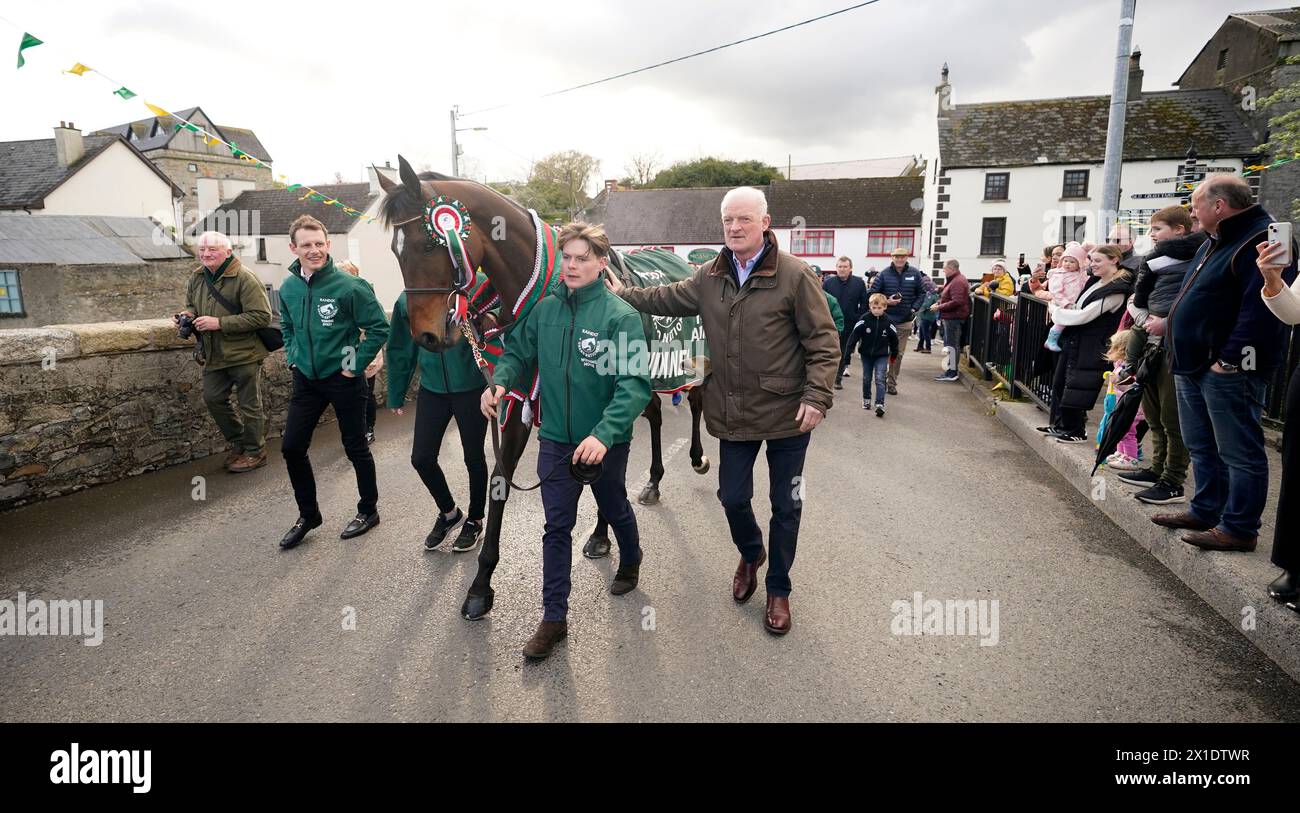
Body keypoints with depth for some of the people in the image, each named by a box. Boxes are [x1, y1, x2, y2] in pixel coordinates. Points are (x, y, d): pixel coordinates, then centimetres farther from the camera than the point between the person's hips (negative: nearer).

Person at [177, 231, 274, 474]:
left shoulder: (244, 279, -17)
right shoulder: (196, 278, 7)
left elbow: (261, 316, -22)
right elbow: (192, 306, 25)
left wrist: (220, 323, -23)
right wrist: (188, 315, -1)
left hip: (243, 354, -7)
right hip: (213, 355, 8)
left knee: (249, 405, 3)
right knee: (213, 399, 12)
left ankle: (254, 451, 19)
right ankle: (238, 442, 31)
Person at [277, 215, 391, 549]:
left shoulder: (348, 286, -16)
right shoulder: (288, 288, 2)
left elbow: (379, 327, -13)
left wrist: (356, 364, -13)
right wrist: (292, 357, 9)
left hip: (343, 380, -5)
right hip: (306, 381, 6)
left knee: (356, 448, 7)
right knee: (291, 447, 7)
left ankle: (368, 510, 26)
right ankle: (308, 514, 25)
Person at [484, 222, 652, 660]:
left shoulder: (620, 316, -18)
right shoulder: (545, 309, -3)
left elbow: (635, 385, -26)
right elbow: (518, 352, 8)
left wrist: (603, 434, -39)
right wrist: (499, 381, -14)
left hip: (605, 443, -3)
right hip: (555, 439, 3)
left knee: (615, 510, 22)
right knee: (557, 528, 6)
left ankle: (630, 563, 53)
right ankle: (554, 619, 18)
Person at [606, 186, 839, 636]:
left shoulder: (794, 274, -13)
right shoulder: (710, 276, 3)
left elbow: (824, 341, -12)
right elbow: (669, 297, 20)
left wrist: (817, 396, -19)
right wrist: (623, 294, 16)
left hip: (787, 413, -4)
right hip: (734, 413, 4)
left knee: (786, 505, 10)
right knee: (732, 497, 15)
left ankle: (779, 589, 31)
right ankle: (750, 554, 47)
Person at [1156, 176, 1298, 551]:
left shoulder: (1262, 241, -15)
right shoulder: (1217, 241, 18)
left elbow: (1262, 309, -24)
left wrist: (1231, 359, -23)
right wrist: (1168, 323, 17)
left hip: (1228, 370, -10)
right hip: (1194, 366, 10)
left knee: (1239, 453, -1)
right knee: (1202, 448, 17)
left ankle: (1239, 529, 6)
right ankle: (1206, 511, 29)